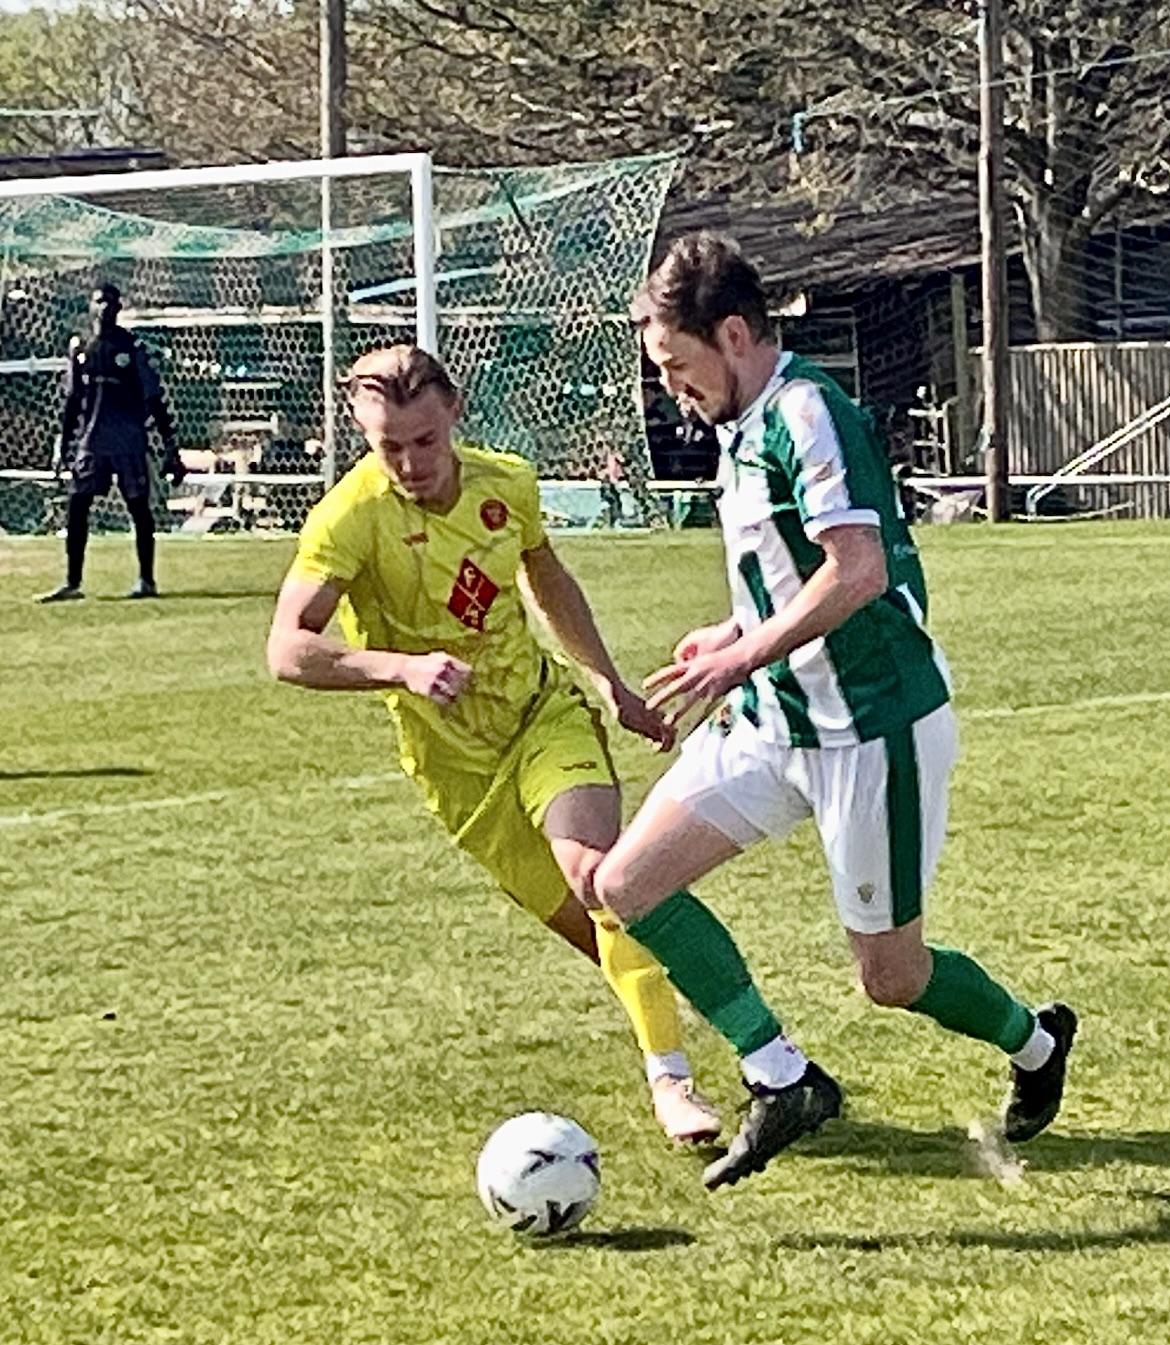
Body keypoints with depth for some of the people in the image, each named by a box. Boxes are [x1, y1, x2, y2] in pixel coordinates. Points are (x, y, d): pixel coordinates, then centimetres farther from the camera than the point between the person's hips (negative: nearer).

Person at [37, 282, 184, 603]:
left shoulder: (131, 346, -2)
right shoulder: (80, 348, 10)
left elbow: (154, 398, -2)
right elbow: (72, 400, 16)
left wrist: (170, 446, -6)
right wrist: (63, 444, 14)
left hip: (128, 439, -4)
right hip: (90, 440, 4)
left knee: (139, 507, 2)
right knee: (76, 507, -3)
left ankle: (146, 580, 11)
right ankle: (72, 583, 0)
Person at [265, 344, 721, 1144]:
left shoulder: (508, 485, -5)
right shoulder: (351, 517, -20)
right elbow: (288, 650, -28)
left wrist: (613, 685, 19)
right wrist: (402, 668, -42)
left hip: (546, 710, 1)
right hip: (456, 760, -1)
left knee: (595, 872, -23)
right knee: (590, 929, -1)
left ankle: (671, 1079, -19)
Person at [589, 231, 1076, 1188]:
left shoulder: (807, 411, -18)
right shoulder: (745, 426, 11)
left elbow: (859, 570, -27)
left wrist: (746, 656, -24)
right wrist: (737, 637, 15)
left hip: (872, 726, -9)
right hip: (774, 719, 9)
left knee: (892, 976, 2)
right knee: (626, 883, -5)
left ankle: (1037, 1043, 32)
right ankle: (783, 1080, -3)